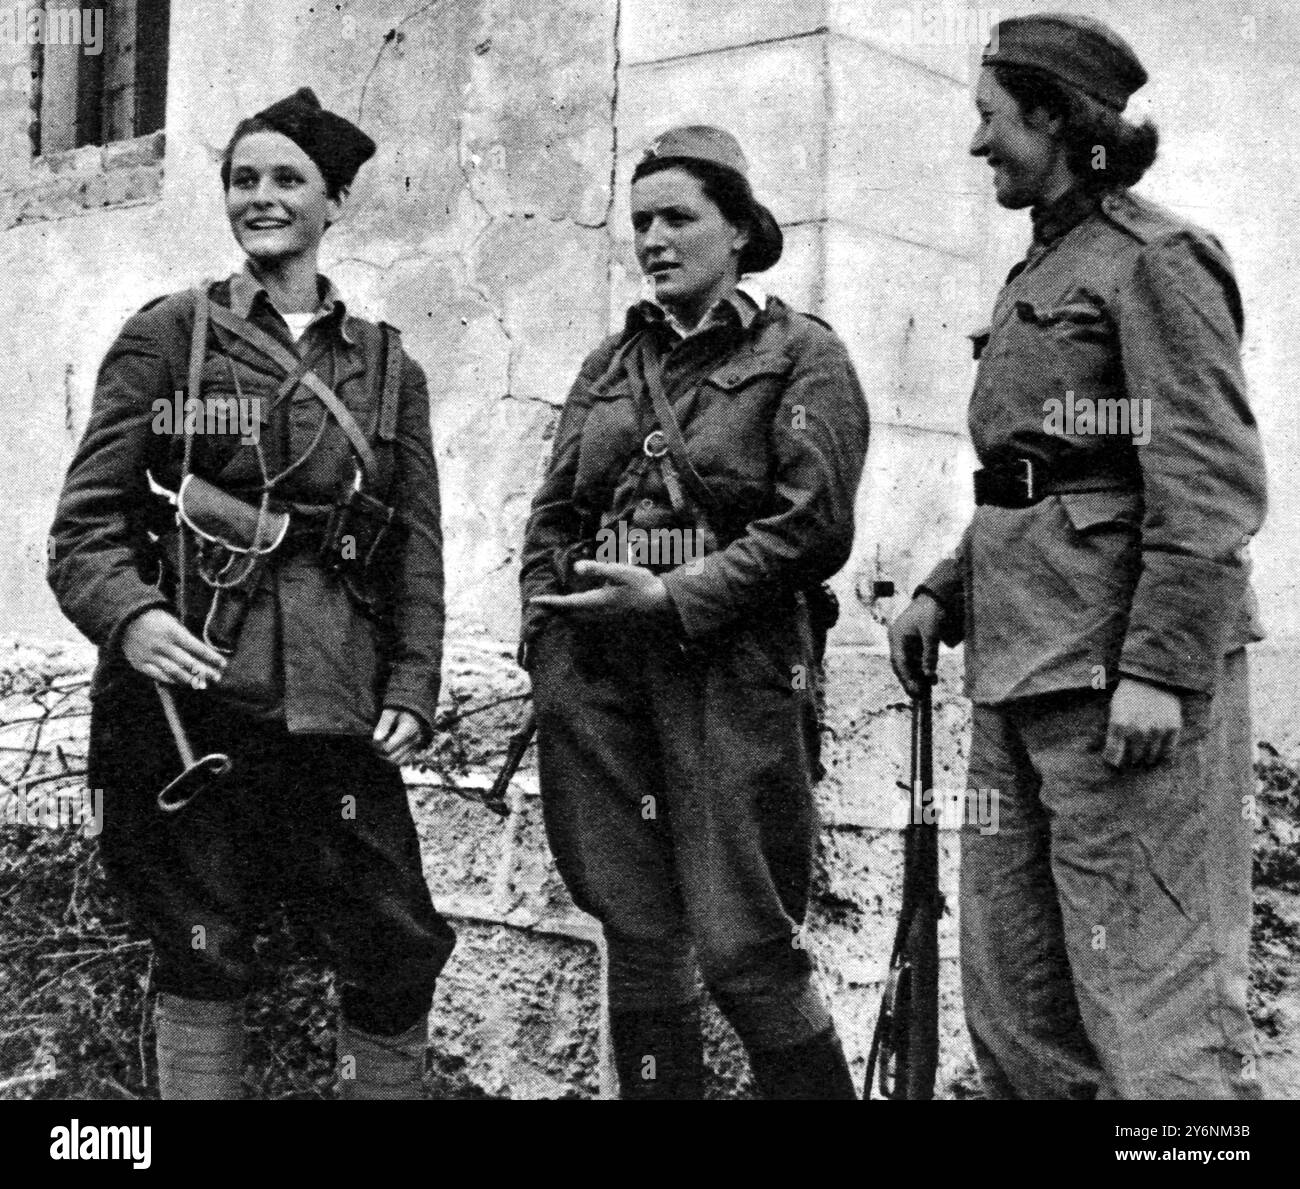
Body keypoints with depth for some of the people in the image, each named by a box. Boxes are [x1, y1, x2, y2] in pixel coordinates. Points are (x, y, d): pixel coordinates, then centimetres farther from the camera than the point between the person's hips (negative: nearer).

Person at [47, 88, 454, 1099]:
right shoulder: (167, 335, 7)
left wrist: (413, 690, 0)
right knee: (200, 959, 5)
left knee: (397, 951, 3)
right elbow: (86, 520, 2)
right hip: (184, 695, -2)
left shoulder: (387, 367, 13)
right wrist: (129, 615, -18)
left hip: (334, 704, 2)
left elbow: (418, 547, 11)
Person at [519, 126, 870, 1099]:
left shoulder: (801, 354, 3)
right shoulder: (610, 363, 18)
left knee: (746, 950, -5)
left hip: (732, 671, -5)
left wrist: (674, 598, -14)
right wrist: (547, 636, 4)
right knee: (639, 936, 10)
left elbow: (813, 526, -8)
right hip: (596, 674, 5)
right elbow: (552, 516, 18)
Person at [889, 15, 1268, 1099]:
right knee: (1013, 994, 12)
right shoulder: (1038, 275, 20)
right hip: (1023, 664, 9)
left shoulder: (1155, 259, -5)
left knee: (1154, 998, -5)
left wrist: (1160, 667, -21)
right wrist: (946, 597, 13)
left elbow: (1214, 484, -14)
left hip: (1125, 662, -9)